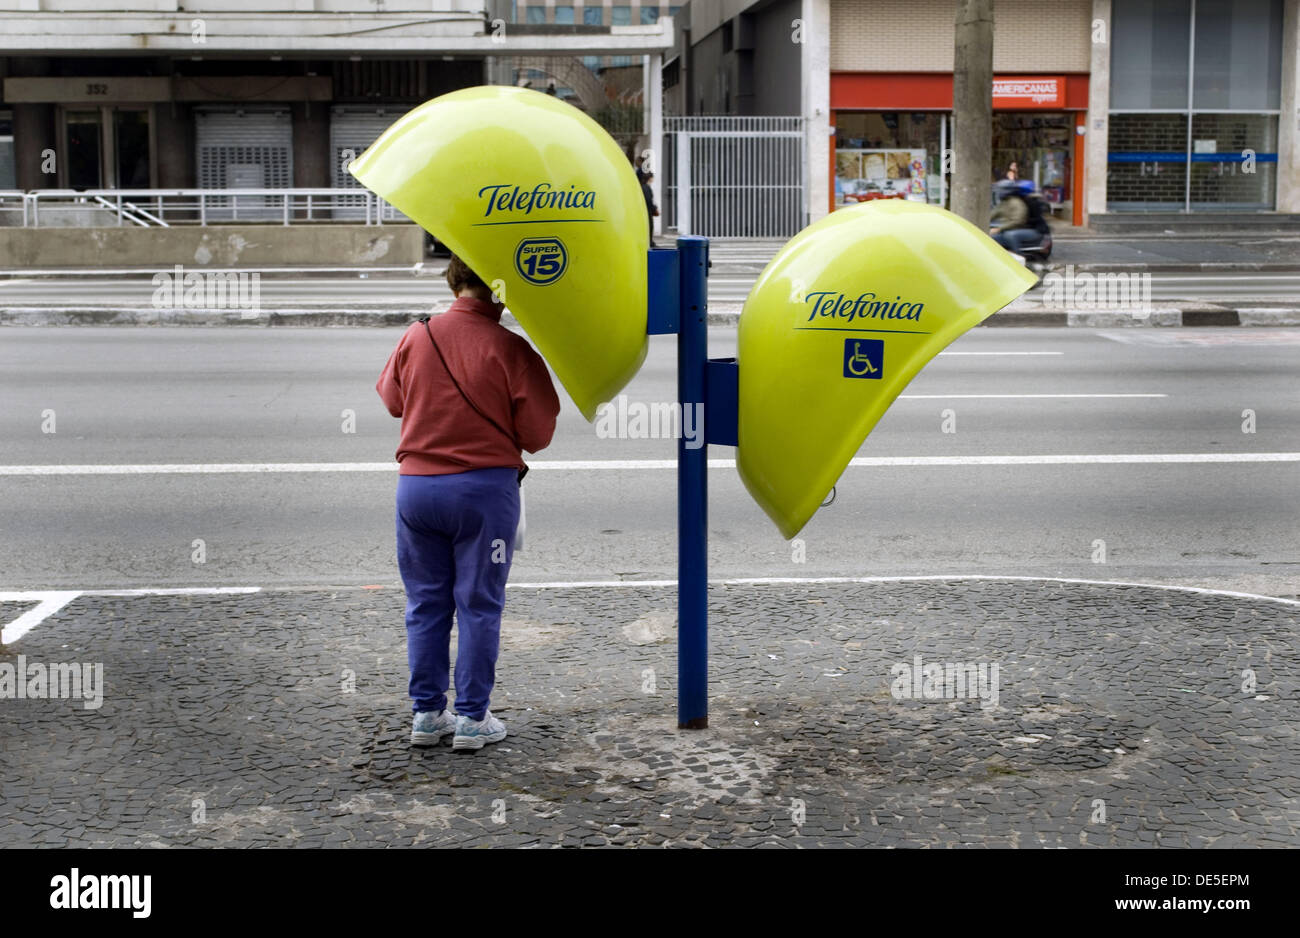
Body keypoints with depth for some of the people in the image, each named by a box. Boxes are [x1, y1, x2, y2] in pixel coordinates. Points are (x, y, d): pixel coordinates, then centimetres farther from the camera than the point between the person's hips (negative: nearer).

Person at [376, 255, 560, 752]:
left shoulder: (416, 336, -1)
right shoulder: (510, 348, -10)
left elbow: (391, 398, 16)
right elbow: (538, 433, -6)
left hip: (416, 485, 3)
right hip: (485, 487, -3)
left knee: (426, 603, 12)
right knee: (478, 604, 5)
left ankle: (427, 713, 16)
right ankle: (472, 718, 8)